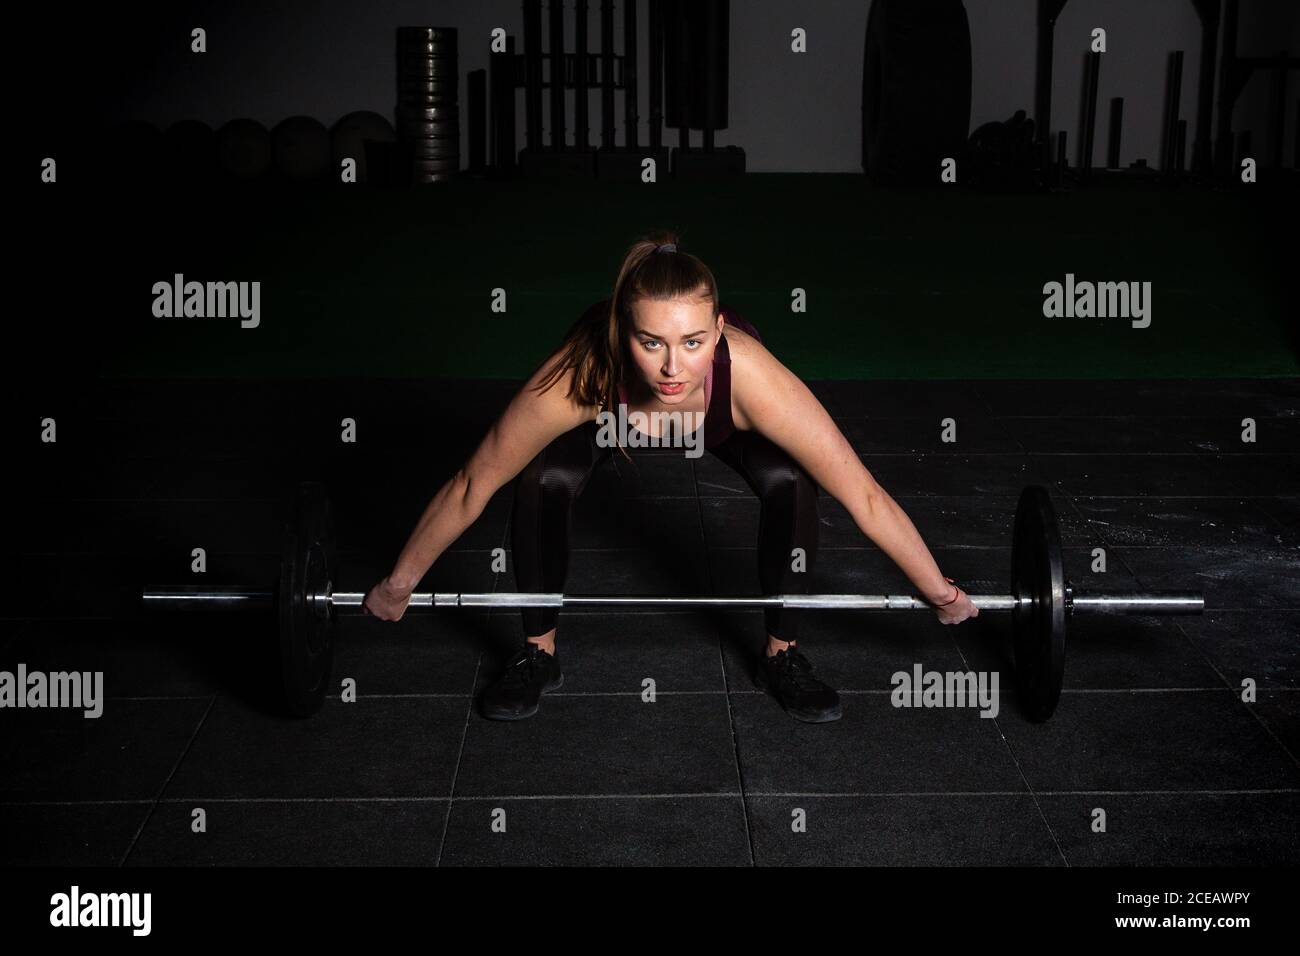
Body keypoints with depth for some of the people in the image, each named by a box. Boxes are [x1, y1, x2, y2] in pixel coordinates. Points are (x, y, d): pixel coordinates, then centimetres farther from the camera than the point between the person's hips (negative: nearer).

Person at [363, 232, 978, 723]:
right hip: (610, 415, 0)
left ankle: (781, 654, 0)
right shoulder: (581, 378, -44)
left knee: (789, 482, -25)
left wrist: (941, 593, -24)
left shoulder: (749, 376, -45)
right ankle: (537, 654, 0)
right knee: (545, 483, -25)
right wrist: (399, 583, -18)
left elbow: (863, 495, -33)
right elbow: (472, 485, -28)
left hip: (720, 423, 0)